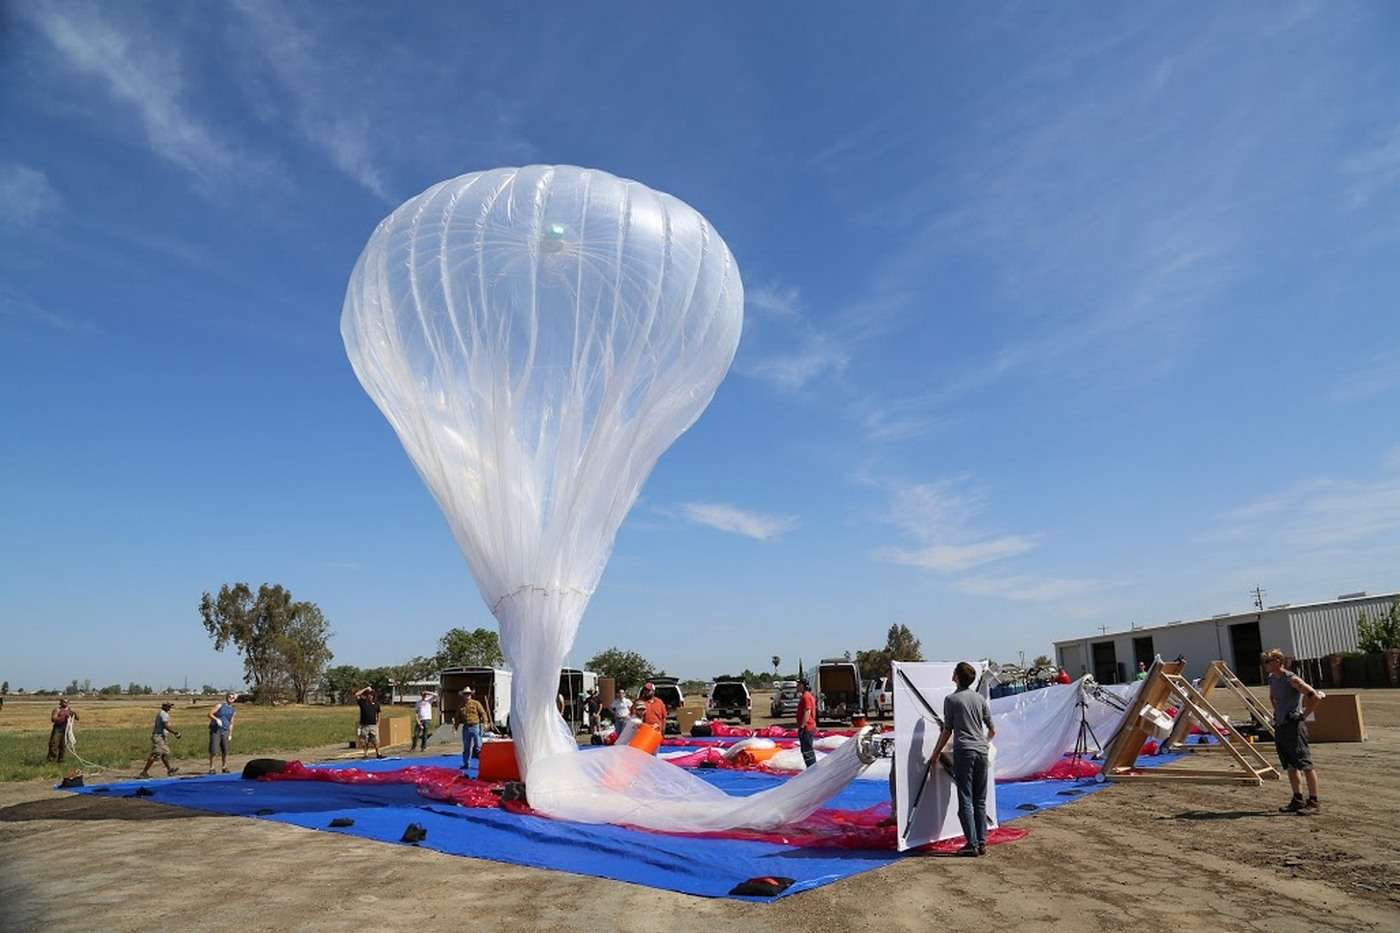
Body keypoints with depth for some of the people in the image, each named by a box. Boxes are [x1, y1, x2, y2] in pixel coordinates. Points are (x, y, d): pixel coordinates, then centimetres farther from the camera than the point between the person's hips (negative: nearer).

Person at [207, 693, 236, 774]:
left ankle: (224, 767, 12)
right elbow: (210, 714, -4)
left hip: (225, 731, 4)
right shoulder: (220, 706, 2)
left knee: (225, 750, 1)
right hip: (215, 730, -4)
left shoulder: (232, 710, 15)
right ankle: (211, 768, 3)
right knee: (213, 750, -7)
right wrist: (216, 719, -20)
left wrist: (230, 734, 14)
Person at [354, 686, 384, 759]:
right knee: (364, 742, 4)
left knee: (376, 741, 3)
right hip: (364, 725, -1)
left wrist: (377, 724, 7)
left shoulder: (376, 703, 8)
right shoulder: (362, 702, 0)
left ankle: (378, 753, 13)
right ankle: (366, 754, 15)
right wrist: (365, 689, -12)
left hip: (373, 725, 2)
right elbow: (356, 695, -14)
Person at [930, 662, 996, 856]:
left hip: (963, 752, -5)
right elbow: (992, 730, 14)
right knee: (980, 801, 10)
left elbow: (947, 731, 0)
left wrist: (936, 753, 12)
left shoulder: (951, 699, -3)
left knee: (965, 800, -2)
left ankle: (972, 844, -4)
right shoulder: (980, 699, 9)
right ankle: (982, 843, 11)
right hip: (981, 752, 5)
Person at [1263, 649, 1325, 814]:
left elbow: (1315, 696, -21)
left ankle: (1314, 803, 0)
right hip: (1280, 726, 9)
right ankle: (1298, 800, 22)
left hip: (1293, 726, -9)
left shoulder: (1292, 679, -15)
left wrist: (1304, 714, -13)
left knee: (1305, 765, -4)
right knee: (1290, 766, 14)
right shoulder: (1272, 679, 11)